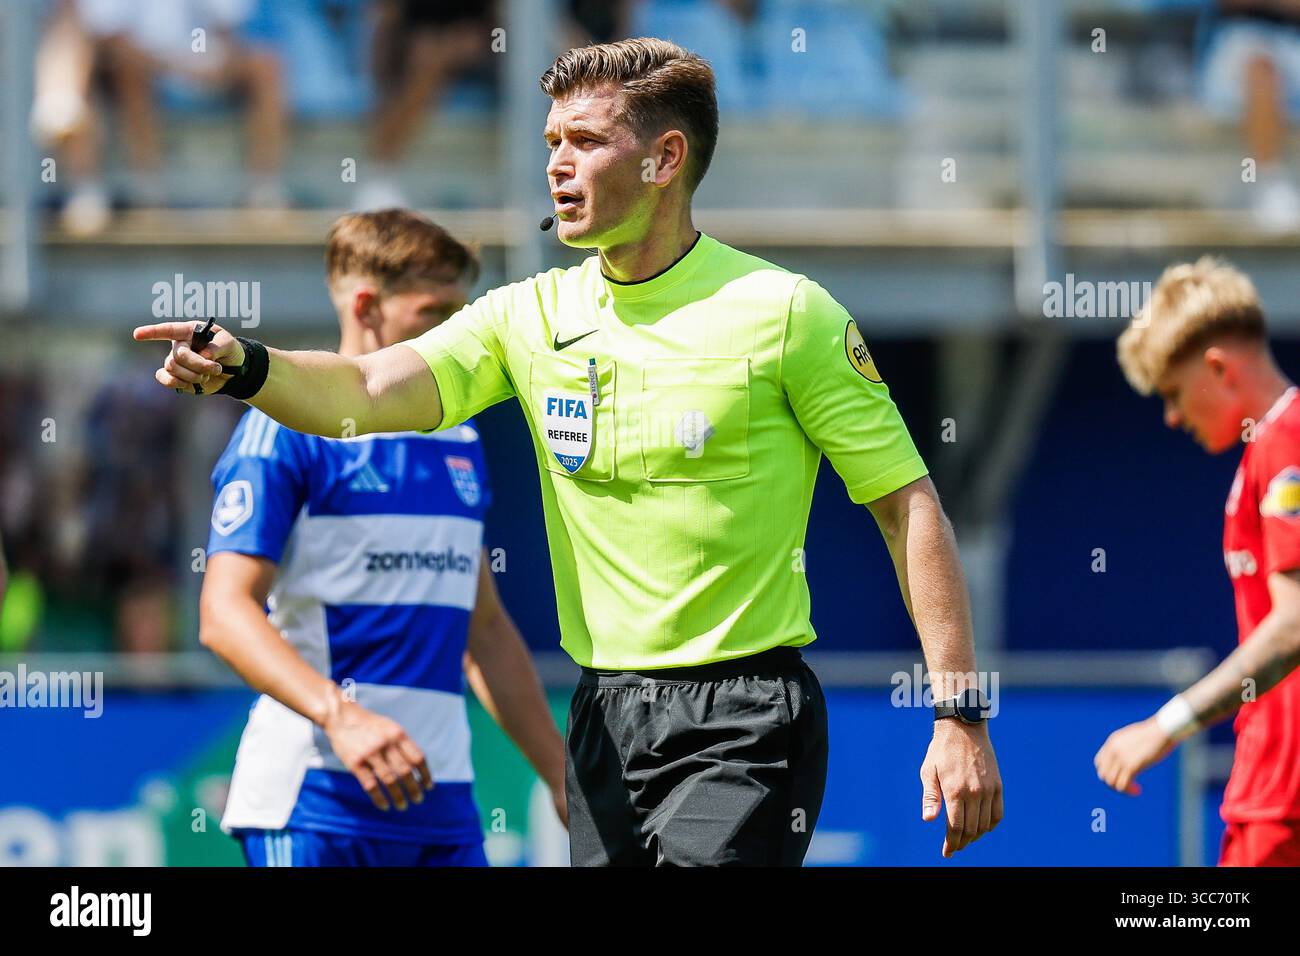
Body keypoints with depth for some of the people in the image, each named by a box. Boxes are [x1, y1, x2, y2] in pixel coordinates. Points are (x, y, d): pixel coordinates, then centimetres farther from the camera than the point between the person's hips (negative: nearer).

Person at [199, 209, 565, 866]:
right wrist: (339, 714, -28)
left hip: (444, 808, 7)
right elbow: (224, 612, -14)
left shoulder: (459, 441, 19)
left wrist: (560, 776, 22)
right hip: (314, 797, -7)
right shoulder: (286, 429, -4)